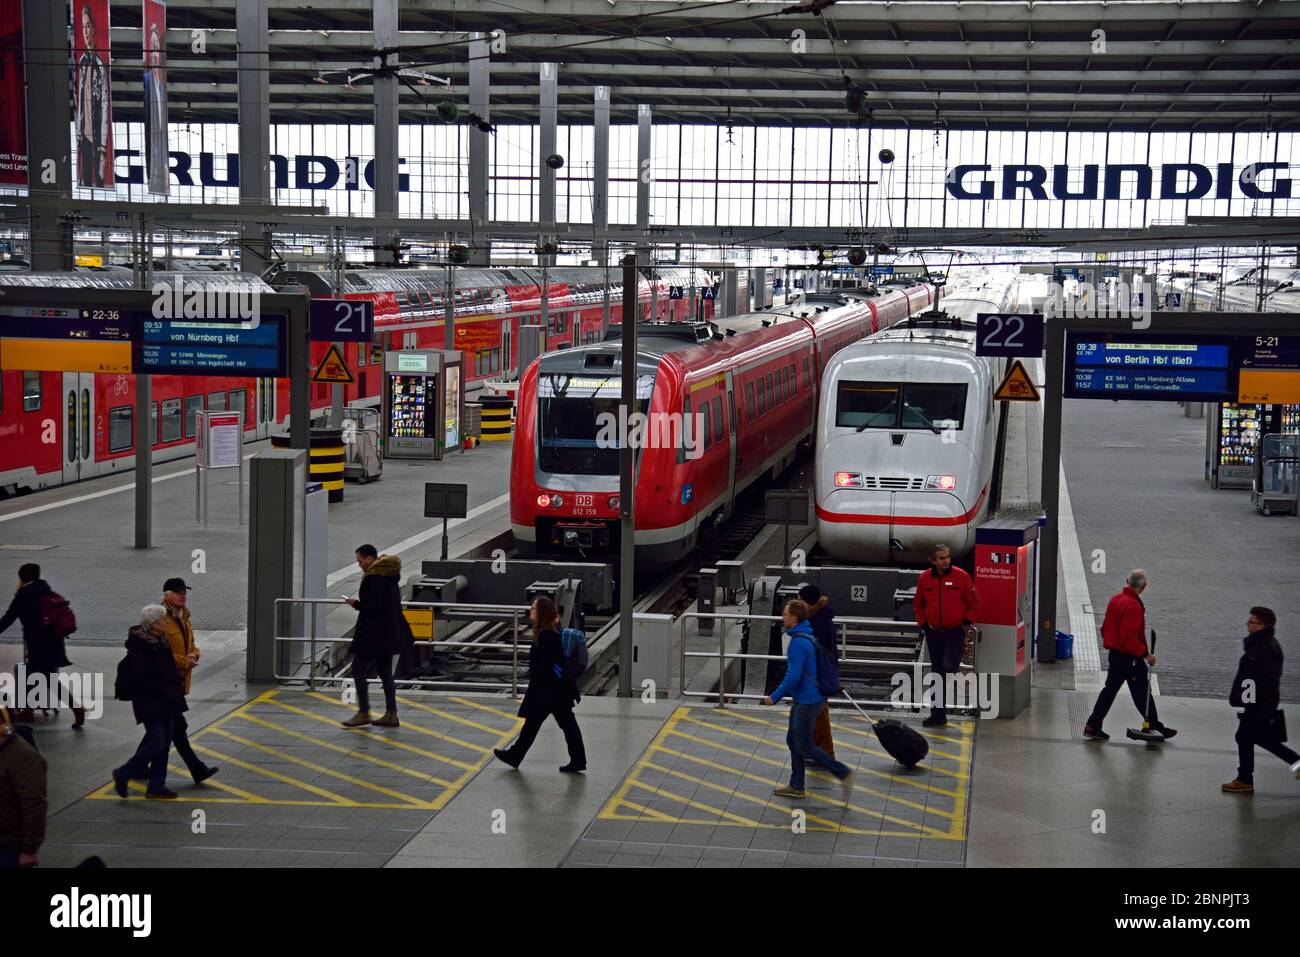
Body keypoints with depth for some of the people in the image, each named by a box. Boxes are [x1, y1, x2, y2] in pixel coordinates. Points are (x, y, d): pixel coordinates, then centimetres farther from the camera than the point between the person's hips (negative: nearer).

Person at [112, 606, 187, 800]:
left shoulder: (162, 642, 10)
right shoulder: (139, 646, -17)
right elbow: (138, 679, -21)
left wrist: (178, 681, 5)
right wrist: (162, 689, -19)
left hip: (166, 701, 9)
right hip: (150, 703, -9)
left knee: (165, 743, 9)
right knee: (157, 742, -10)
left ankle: (156, 785, 16)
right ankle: (122, 775, 6)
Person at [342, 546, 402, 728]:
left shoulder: (373, 578, -18)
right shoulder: (391, 576, 12)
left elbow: (373, 608, -23)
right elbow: (396, 606, 18)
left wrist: (356, 604, -8)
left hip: (373, 635, -10)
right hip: (389, 633, 10)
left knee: (358, 670, -1)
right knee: (385, 672, 11)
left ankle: (363, 713, 0)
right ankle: (391, 715, 11)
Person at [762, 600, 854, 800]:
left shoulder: (798, 642, -22)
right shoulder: (808, 637, 9)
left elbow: (794, 676, -25)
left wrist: (775, 697, -16)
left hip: (807, 700, -10)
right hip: (804, 698, 10)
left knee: (804, 746, -1)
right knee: (793, 740, 17)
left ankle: (844, 773, 1)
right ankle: (796, 786, 24)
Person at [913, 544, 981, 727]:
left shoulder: (961, 576, -9)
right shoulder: (925, 578, 1)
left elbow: (974, 602, -1)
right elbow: (918, 603, 15)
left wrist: (967, 623, -5)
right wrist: (923, 622, 7)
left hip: (956, 631, -3)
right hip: (934, 632, 3)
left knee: (949, 667, -17)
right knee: (937, 673, 7)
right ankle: (938, 714, 13)